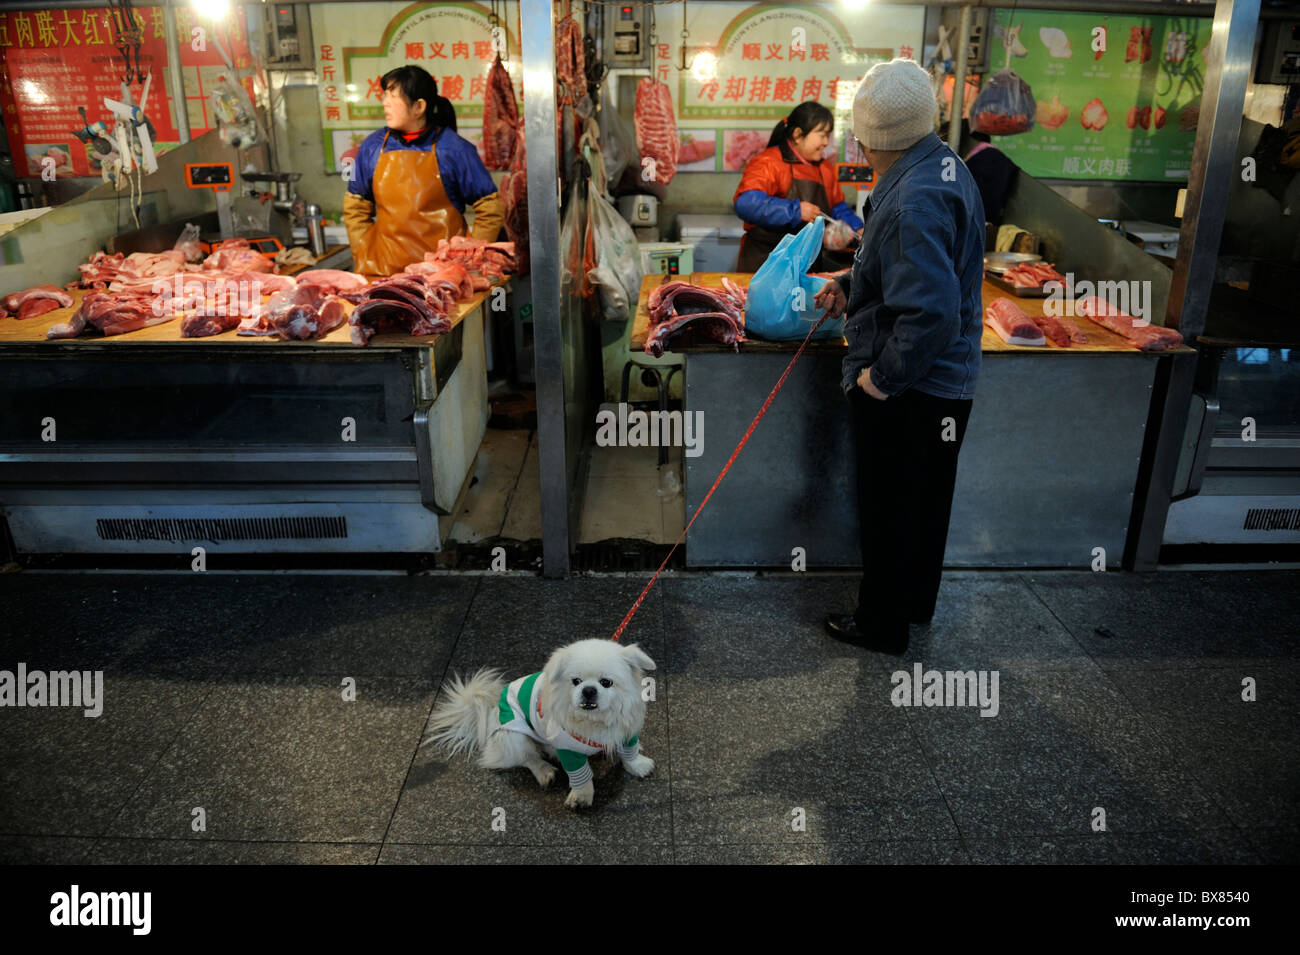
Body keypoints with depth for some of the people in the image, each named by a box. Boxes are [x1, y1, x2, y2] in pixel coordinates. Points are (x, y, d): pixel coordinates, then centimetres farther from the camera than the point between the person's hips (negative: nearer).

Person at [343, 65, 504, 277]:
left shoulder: (454, 149, 1)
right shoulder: (372, 146, 12)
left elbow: (490, 207, 3)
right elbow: (355, 206, 18)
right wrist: (364, 258, 7)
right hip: (384, 266, 3)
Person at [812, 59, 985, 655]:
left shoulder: (911, 203, -28)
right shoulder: (944, 166, 5)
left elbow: (931, 316, -35)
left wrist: (882, 376, -22)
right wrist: (850, 288, 10)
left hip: (903, 392, -10)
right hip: (948, 383, 10)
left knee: (887, 510, 8)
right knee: (928, 499, 23)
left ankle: (881, 623, 26)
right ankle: (917, 601, 43)